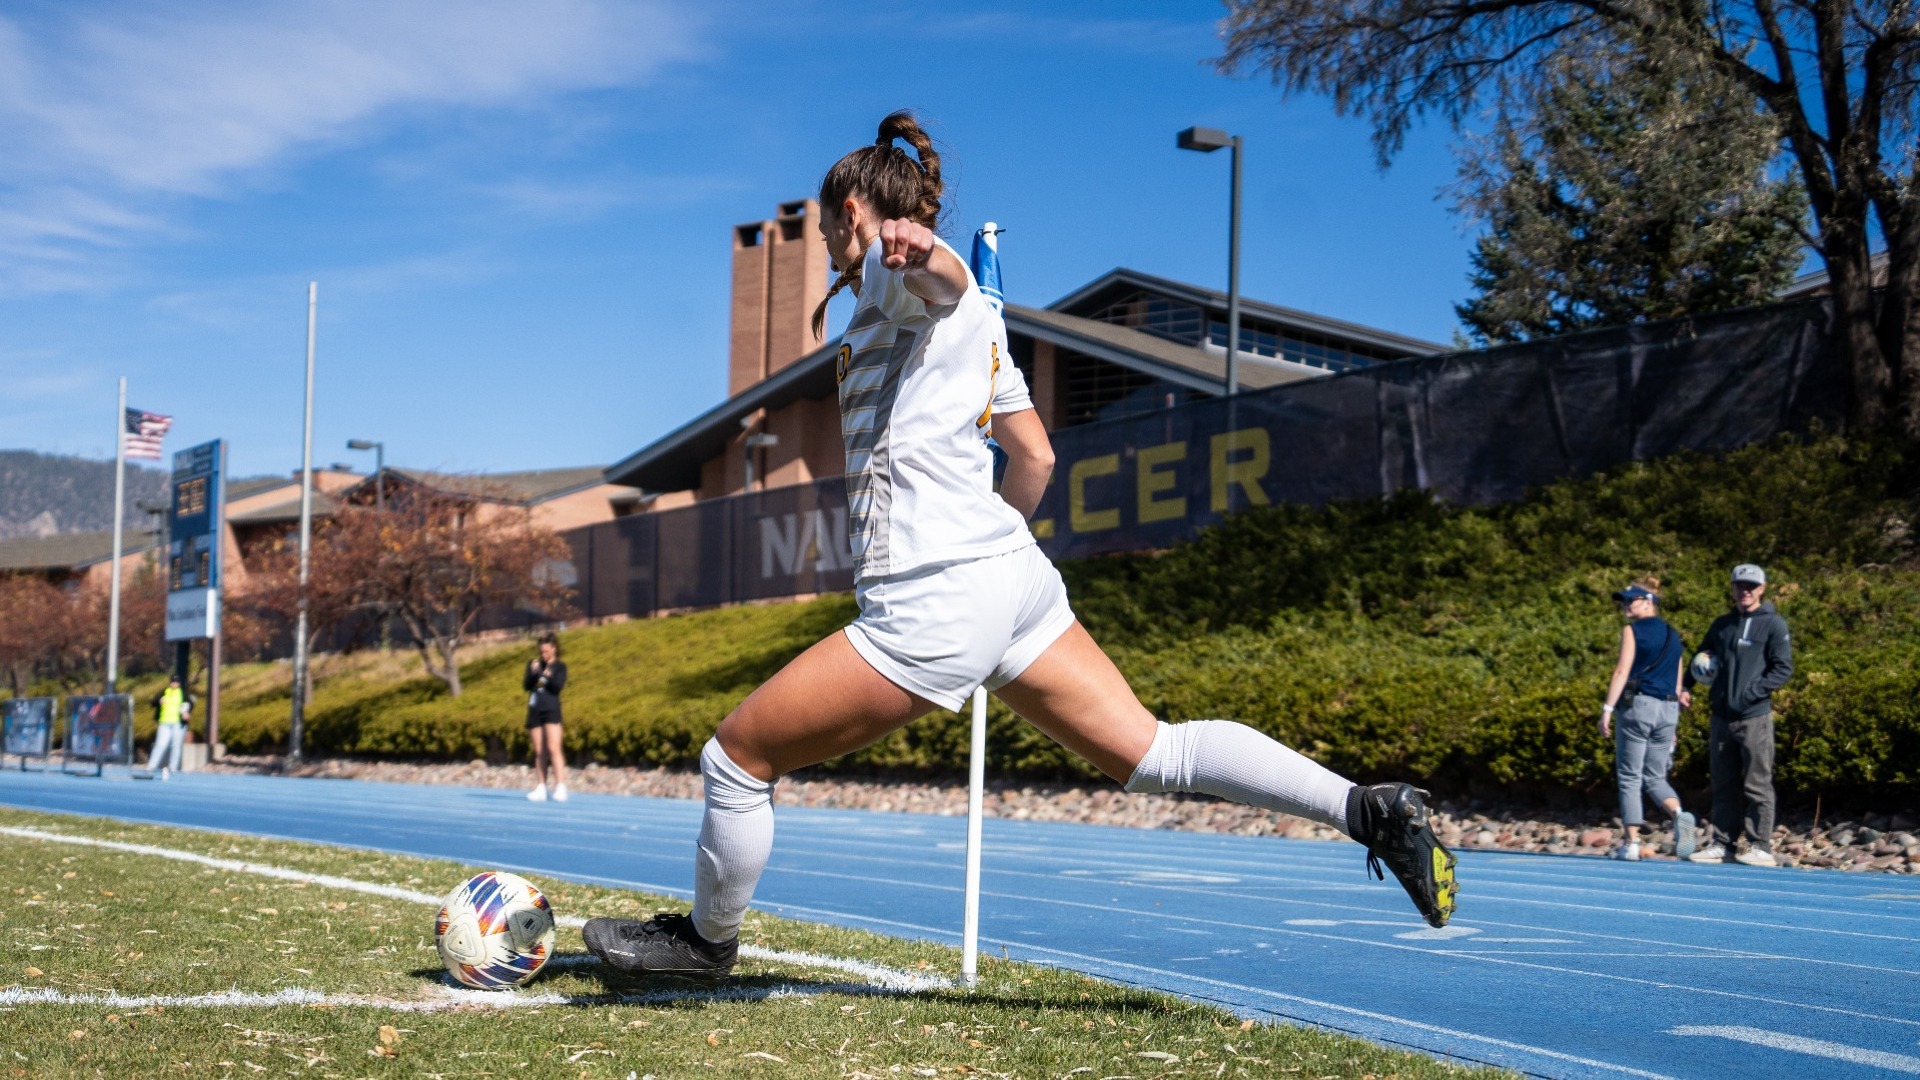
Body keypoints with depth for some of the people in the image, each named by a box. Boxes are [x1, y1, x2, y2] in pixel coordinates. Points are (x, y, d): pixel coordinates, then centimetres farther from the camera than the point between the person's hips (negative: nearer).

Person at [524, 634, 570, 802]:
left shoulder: (560, 666, 1)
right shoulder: (533, 664, 10)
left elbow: (558, 687, -11)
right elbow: (526, 686, 1)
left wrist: (549, 676, -25)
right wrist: (533, 672, -15)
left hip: (551, 711, -4)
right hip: (534, 711, 4)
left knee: (553, 748, -13)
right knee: (539, 752, 6)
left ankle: (560, 787, -15)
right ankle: (541, 788, 9)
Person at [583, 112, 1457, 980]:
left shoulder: (889, 267, -4)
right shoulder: (965, 309, 23)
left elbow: (944, 276, -32)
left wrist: (915, 250, -56)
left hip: (933, 599, -10)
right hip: (1014, 574, 10)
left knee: (736, 756, 4)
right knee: (1151, 754, 6)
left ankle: (707, 937, 22)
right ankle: (1369, 807, -1)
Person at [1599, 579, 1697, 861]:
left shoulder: (1633, 630, -2)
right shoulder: (1673, 636, 17)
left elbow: (1622, 671, -11)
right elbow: (1677, 684, 17)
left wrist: (1607, 710, -12)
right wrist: (1673, 726, 20)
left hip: (1637, 704, -6)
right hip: (1668, 710, 6)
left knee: (1629, 777, 0)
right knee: (1655, 777, 11)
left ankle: (1630, 843, -3)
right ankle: (1679, 815, -17)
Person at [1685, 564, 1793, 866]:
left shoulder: (1774, 625, -1)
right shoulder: (1722, 625, 16)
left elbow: (1783, 669, -7)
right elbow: (1701, 659, 24)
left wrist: (1752, 691, -16)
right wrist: (1684, 685, 7)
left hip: (1755, 717, -5)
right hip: (1721, 717, 6)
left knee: (1757, 785, -3)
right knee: (1724, 786, 9)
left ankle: (1761, 847, 1)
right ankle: (1722, 844, 14)